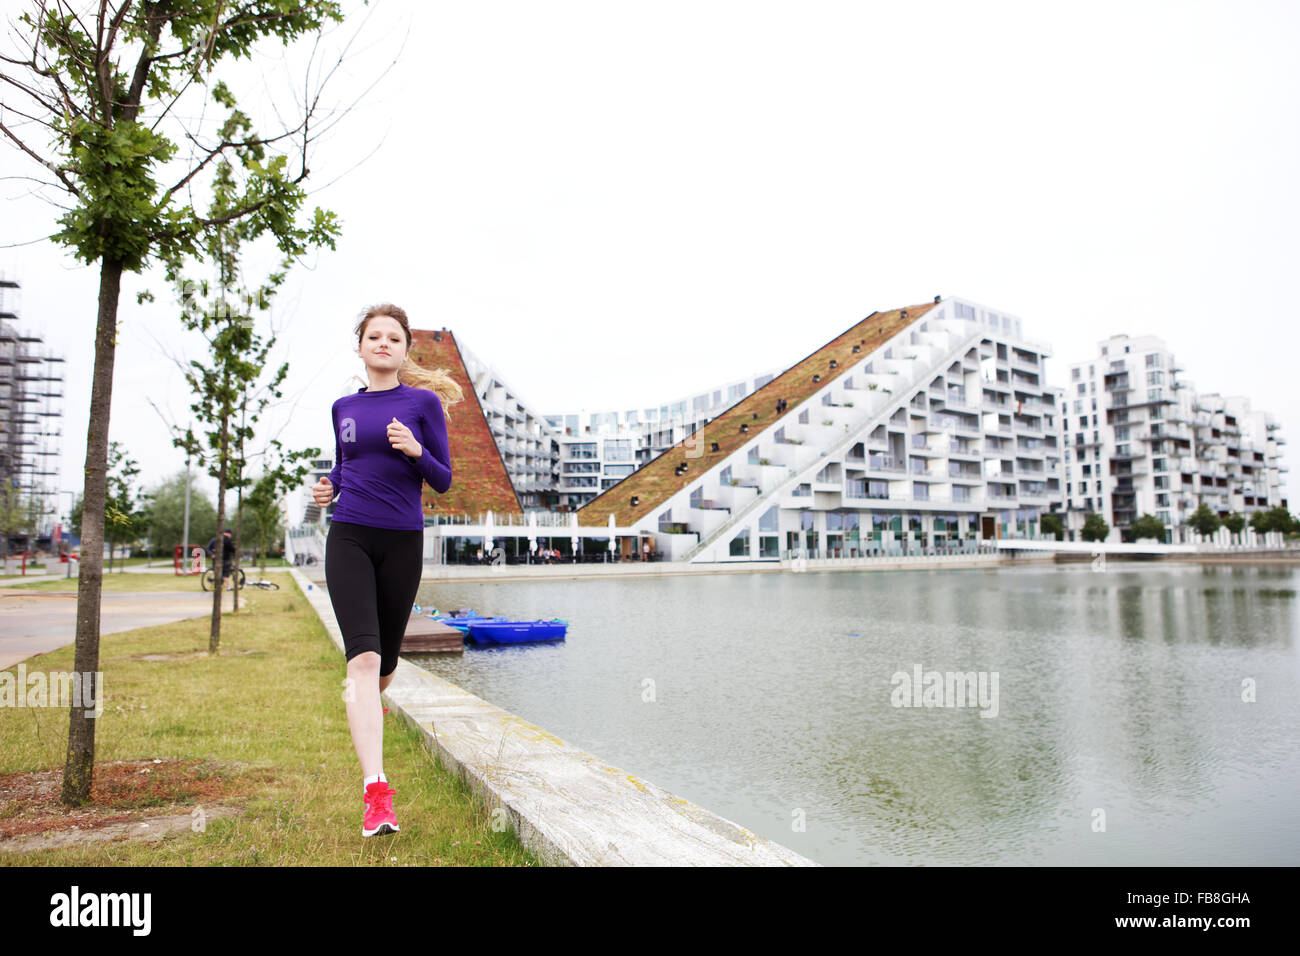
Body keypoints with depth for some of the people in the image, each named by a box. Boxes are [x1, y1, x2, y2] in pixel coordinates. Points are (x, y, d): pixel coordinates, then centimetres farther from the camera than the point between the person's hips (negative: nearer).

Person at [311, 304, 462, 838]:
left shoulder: (423, 401, 1)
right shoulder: (343, 408, 11)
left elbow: (443, 481, 0)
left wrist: (416, 452, -19)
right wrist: (328, 488, 4)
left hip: (403, 540, -1)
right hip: (349, 537, 1)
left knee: (385, 662, 11)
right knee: (363, 656, -15)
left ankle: (364, 711, 49)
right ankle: (375, 792, -18)